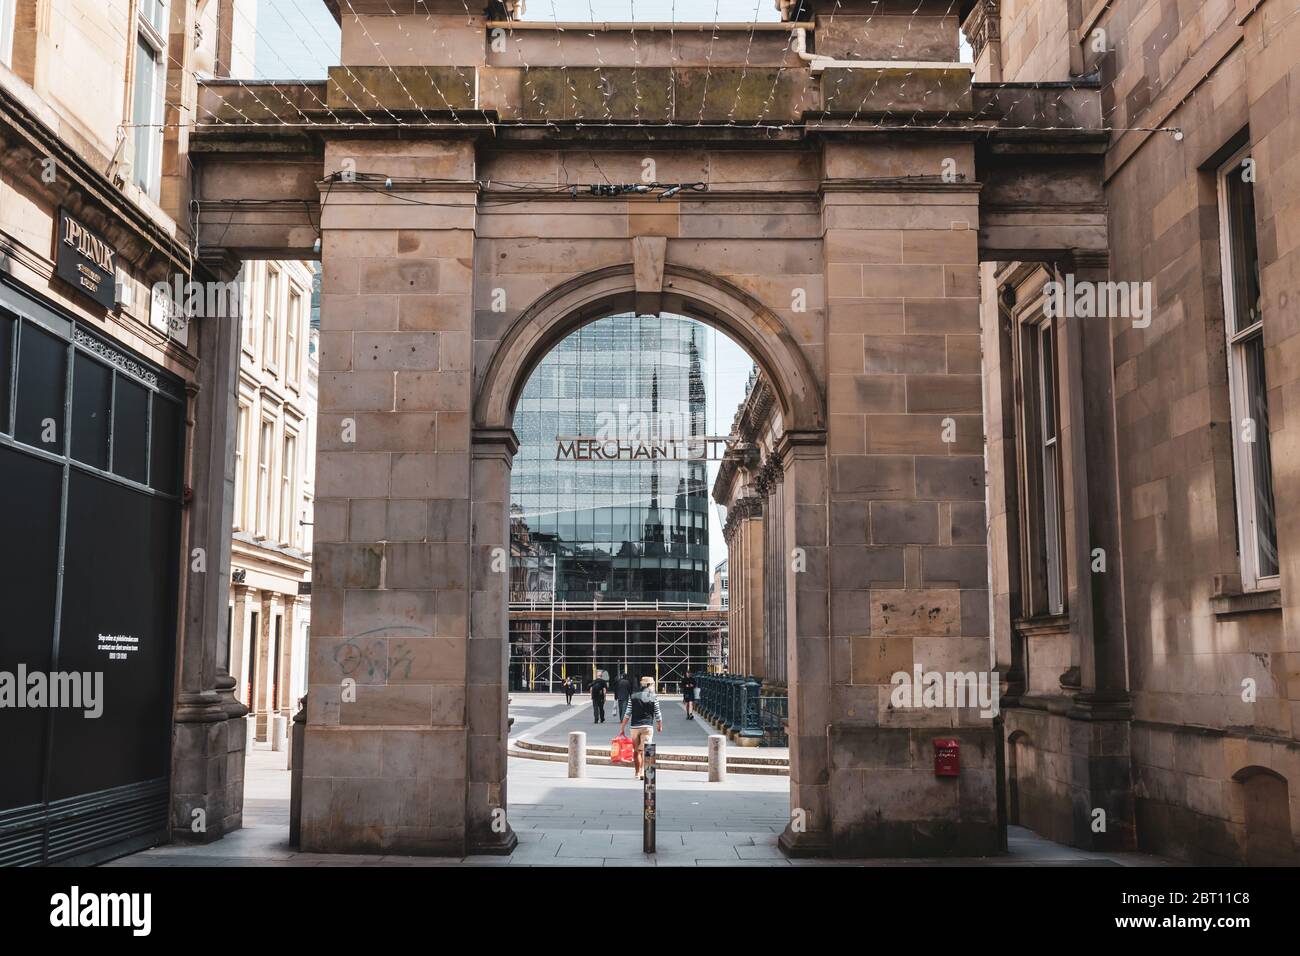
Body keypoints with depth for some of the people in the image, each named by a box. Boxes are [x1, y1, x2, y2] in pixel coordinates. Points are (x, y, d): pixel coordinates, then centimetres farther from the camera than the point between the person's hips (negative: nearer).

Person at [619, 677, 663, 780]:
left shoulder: (633, 697, 3)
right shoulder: (654, 698, -1)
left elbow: (627, 714, 1)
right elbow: (658, 714, 4)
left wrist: (622, 728, 5)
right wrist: (660, 726, 20)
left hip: (635, 726, 2)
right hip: (647, 726, -2)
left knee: (636, 751, 11)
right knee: (644, 750, -3)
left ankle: (637, 773, 15)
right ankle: (642, 771, -16)